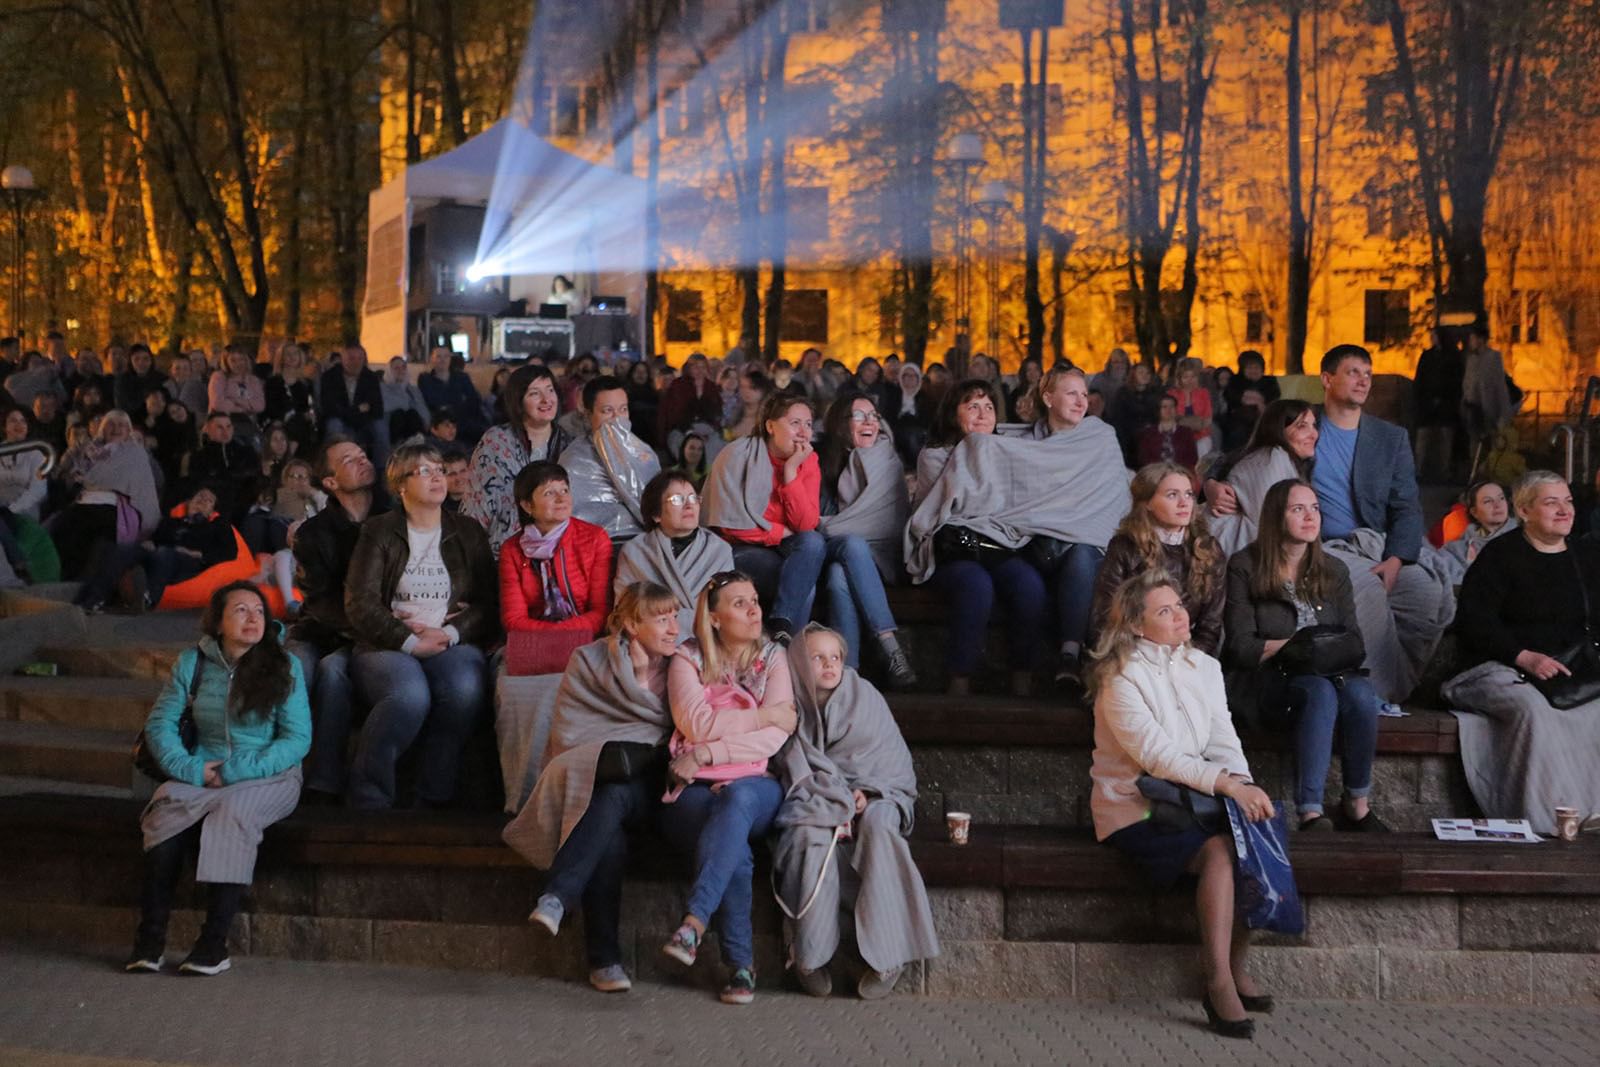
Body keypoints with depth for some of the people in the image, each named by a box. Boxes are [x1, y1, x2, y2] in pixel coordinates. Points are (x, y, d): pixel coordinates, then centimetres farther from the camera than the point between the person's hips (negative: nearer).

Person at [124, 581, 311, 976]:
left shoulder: (285, 666, -1)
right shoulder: (192, 663, 6)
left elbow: (297, 739, -6)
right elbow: (160, 723, 4)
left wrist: (237, 771, -16)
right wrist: (190, 769, -13)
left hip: (269, 777, -2)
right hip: (204, 774, 2)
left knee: (233, 810, -34)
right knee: (168, 808, -29)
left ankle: (215, 943, -33)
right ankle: (150, 939, -26)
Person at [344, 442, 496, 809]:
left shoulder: (469, 533, 18)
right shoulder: (378, 532, 10)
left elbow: (487, 603, 10)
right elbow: (360, 603, -1)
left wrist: (449, 633, -9)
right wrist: (409, 640, -12)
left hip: (453, 643, 2)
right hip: (389, 645, -2)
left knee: (466, 690, -34)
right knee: (410, 696, -37)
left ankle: (433, 802, -22)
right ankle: (366, 800, -22)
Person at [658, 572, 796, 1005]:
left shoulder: (773, 659, 11)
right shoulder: (687, 660, 9)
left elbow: (775, 737, -3)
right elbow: (697, 724, -8)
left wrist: (706, 753, -11)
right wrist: (765, 714, -6)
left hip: (754, 787, 1)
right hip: (694, 791, -1)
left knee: (738, 797, -37)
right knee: (735, 849, -34)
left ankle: (694, 921, -45)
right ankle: (741, 965, -30)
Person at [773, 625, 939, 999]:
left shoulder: (865, 696, 7)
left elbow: (893, 758, 5)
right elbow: (794, 767, -2)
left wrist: (867, 793, -12)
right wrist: (839, 797, -14)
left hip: (874, 792, 0)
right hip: (814, 798, 0)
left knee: (877, 827, -36)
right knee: (811, 833, -36)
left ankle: (887, 954, -35)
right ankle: (809, 954, -32)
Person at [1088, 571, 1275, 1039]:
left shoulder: (1204, 667, 10)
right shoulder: (1122, 678, -10)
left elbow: (1224, 742, 4)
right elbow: (1157, 754, -21)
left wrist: (1242, 783, -17)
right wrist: (1225, 783, -28)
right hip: (1135, 809, -6)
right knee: (1219, 851, -30)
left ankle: (1236, 965, -7)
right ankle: (1220, 984, -26)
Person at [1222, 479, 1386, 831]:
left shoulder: (1333, 572, 15)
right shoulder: (1245, 568, 1)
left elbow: (1355, 644, 9)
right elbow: (1241, 648, -6)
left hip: (1329, 673, 4)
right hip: (1263, 681, -4)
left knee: (1361, 693, -30)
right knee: (1320, 690, -36)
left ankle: (1357, 804, -15)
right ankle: (1310, 814, -40)